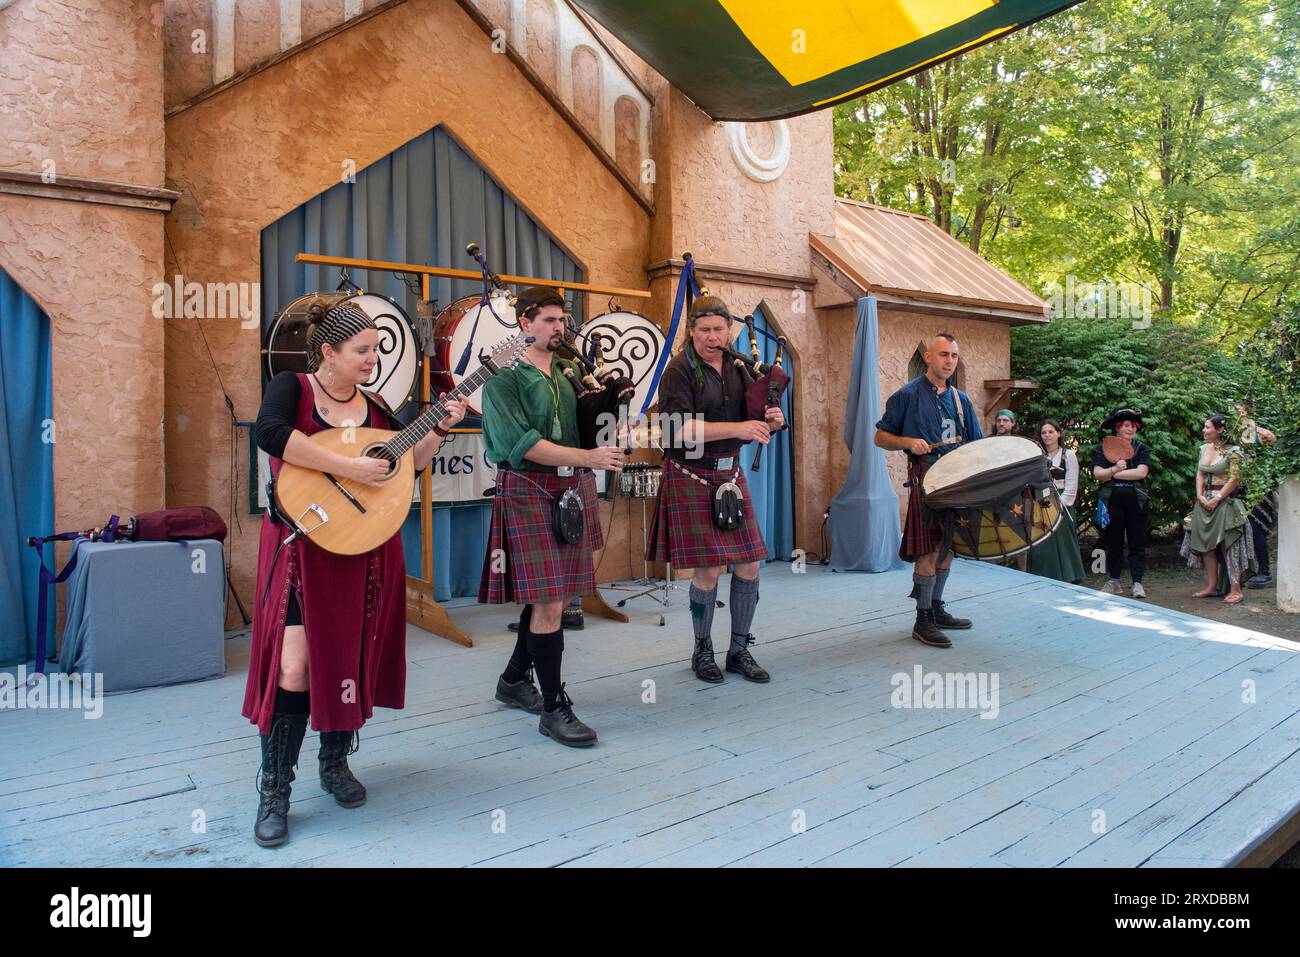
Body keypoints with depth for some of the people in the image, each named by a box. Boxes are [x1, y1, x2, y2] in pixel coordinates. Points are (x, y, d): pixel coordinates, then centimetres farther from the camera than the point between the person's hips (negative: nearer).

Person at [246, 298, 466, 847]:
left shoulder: (374, 406, 9)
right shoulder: (291, 387, -6)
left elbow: (406, 464, 16)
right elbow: (269, 433, -27)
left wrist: (441, 429, 2)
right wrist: (348, 467, -29)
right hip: (304, 546, -5)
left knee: (352, 659, 11)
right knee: (295, 665, -12)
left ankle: (335, 763, 31)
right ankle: (274, 791, 3)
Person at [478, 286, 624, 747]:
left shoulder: (569, 373, 13)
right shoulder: (504, 377, -6)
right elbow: (521, 443, -17)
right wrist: (588, 457, -23)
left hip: (571, 492, 7)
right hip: (529, 492, -7)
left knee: (550, 596, 13)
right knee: (548, 601, -8)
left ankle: (514, 679, 32)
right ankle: (554, 707, 3)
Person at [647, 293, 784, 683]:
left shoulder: (739, 368, 10)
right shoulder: (680, 369, -8)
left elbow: (753, 425, 17)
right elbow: (678, 428, -22)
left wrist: (771, 423, -7)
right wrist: (737, 428, -27)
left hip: (731, 475, 6)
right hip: (691, 477, -6)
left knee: (749, 566, 4)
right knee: (709, 570, -4)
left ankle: (739, 651, 20)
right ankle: (702, 651, 17)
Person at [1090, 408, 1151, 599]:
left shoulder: (1142, 449, 7)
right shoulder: (1103, 449, 5)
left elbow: (1142, 472, -9)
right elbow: (1097, 474, -5)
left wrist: (1111, 474, -10)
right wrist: (1115, 468, -23)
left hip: (1136, 500, 0)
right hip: (1112, 501, 0)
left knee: (1137, 541, 2)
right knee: (1113, 541, 8)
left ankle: (1137, 582, 6)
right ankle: (1114, 580, 17)